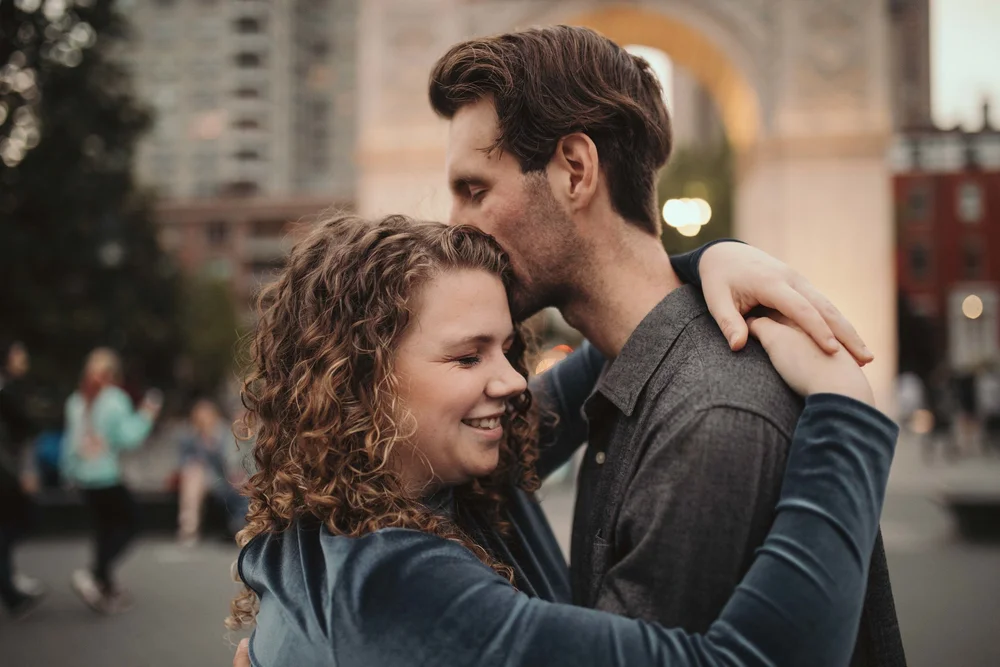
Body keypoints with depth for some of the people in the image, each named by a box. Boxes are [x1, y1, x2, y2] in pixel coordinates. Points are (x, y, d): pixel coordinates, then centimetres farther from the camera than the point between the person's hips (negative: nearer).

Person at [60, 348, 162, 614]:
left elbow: (70, 439, 9)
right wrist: (146, 416, -4)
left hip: (82, 478, 6)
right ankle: (97, 575, -10)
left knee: (104, 527, 15)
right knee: (128, 524, 6)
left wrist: (69, 471, 19)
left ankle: (107, 589, 17)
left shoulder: (76, 401, 4)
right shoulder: (115, 400, -13)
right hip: (105, 475, -6)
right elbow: (127, 437, -16)